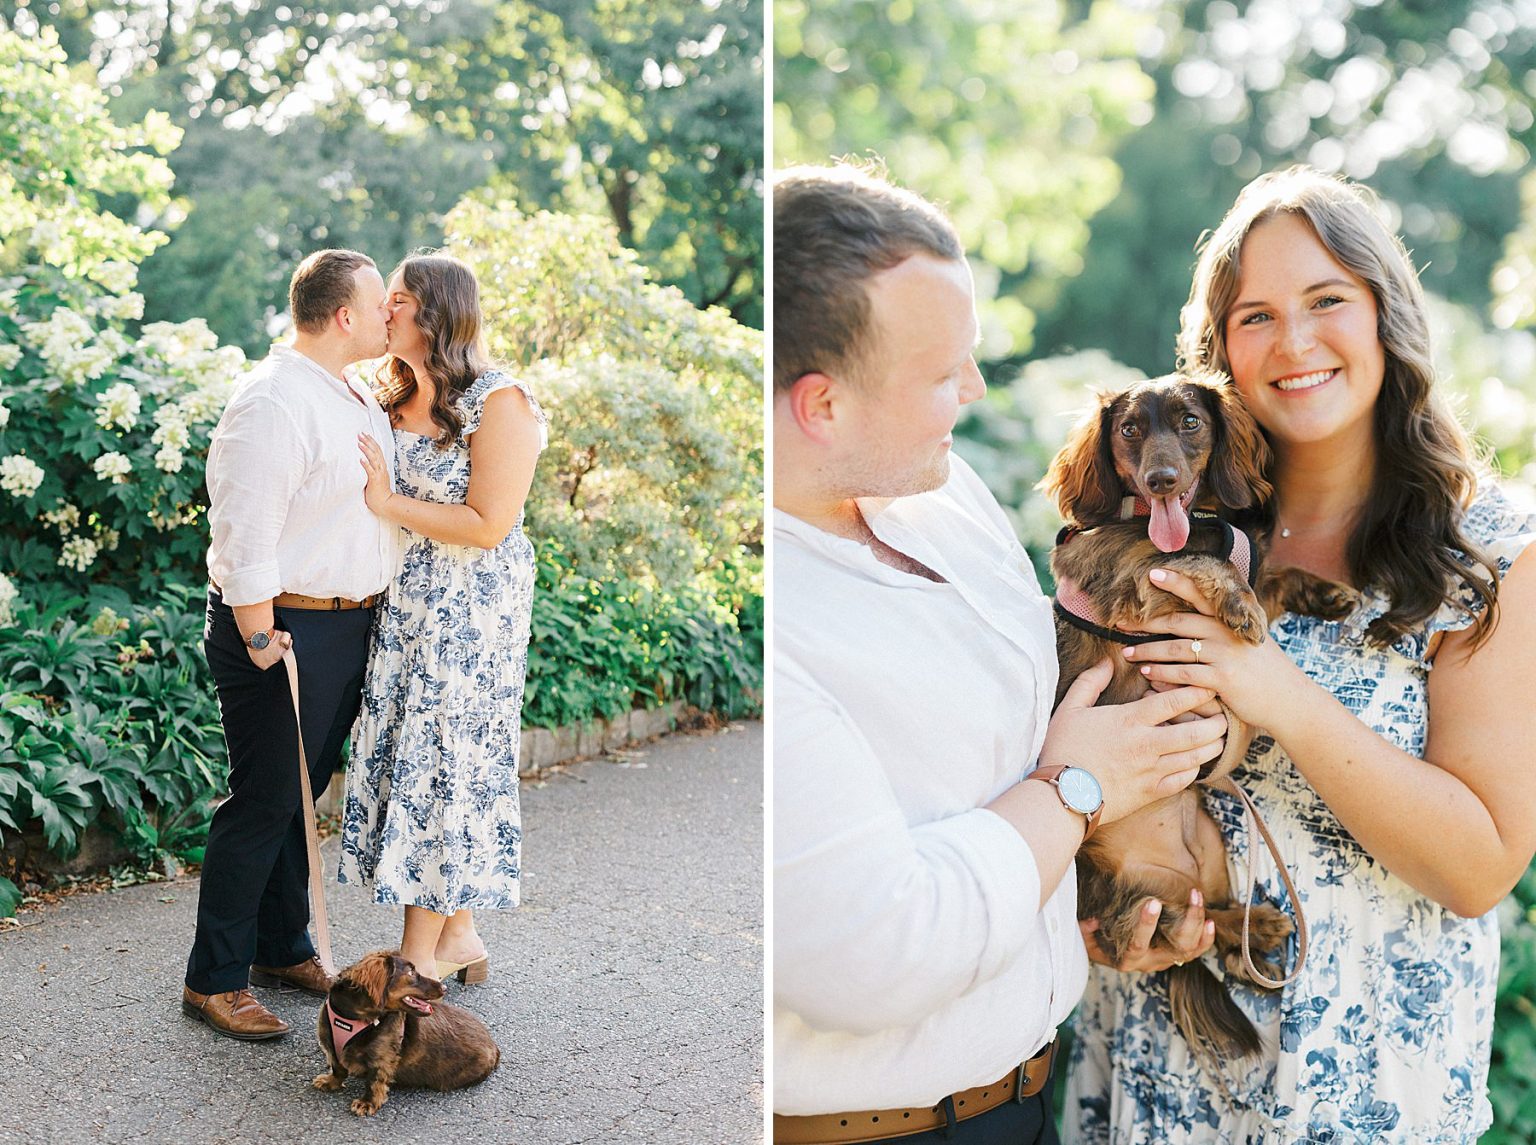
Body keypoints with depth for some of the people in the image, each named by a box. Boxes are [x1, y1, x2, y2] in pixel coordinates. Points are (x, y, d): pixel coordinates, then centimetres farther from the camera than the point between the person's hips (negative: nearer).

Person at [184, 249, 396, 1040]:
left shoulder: (357, 400, 12)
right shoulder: (272, 404, -18)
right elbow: (243, 537, -21)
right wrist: (260, 644, -20)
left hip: (347, 625, 9)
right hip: (285, 628, -9)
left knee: (302, 796, 18)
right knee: (264, 804, -2)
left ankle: (285, 950, 32)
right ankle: (214, 979, 12)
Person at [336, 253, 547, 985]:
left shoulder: (498, 402, -15)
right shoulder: (396, 397, 9)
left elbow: (489, 525, -19)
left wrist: (388, 504, -19)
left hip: (470, 613, -8)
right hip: (403, 603, 8)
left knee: (442, 764, 0)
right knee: (407, 757, 11)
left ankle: (421, 953, 13)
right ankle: (458, 937, 24)